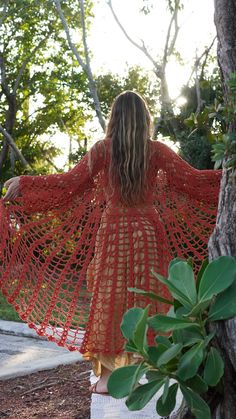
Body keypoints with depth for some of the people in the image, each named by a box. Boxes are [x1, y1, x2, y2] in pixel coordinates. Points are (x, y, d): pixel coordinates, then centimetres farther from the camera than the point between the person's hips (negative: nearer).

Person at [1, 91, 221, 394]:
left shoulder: (103, 149, -3)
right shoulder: (157, 150, -1)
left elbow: (71, 181, -2)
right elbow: (193, 179, 3)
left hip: (113, 230, -1)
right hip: (148, 232, 1)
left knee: (109, 300, 6)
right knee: (147, 301, 7)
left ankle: (107, 374, 10)